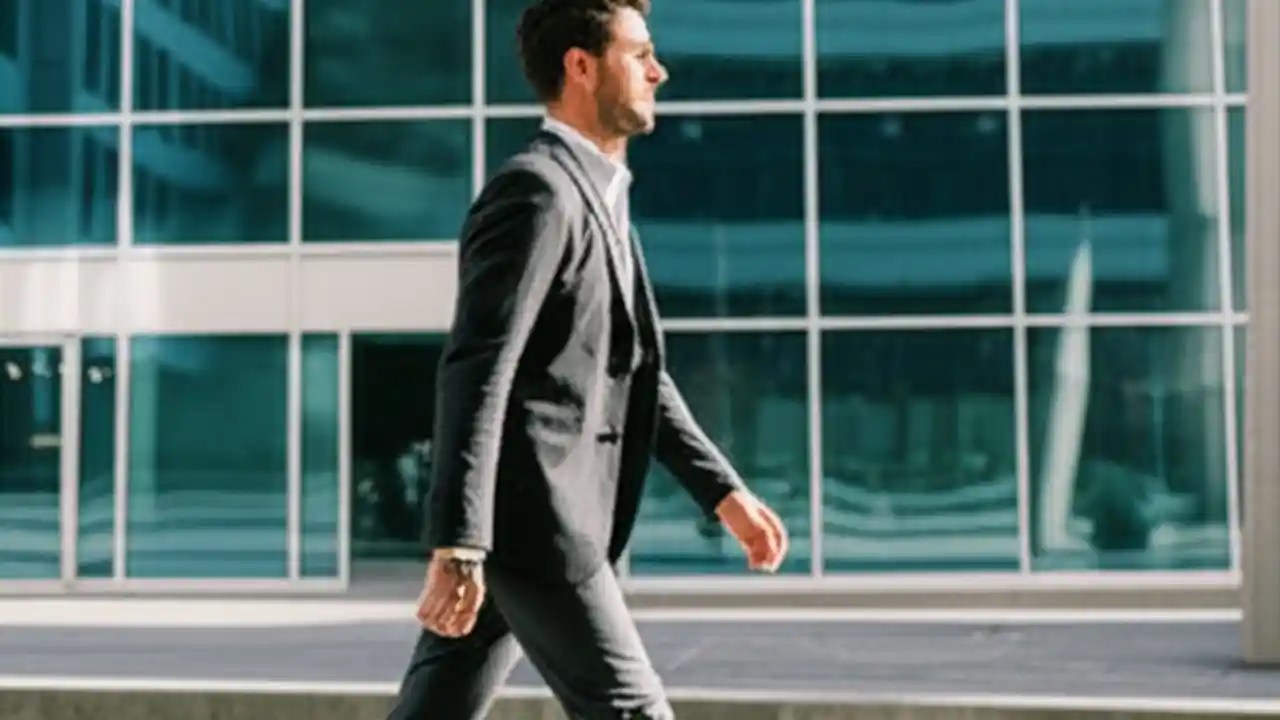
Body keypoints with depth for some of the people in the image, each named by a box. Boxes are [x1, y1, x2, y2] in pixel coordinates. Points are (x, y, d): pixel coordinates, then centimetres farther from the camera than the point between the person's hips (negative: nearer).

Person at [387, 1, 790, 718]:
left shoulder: (596, 197, 20)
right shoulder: (535, 189, -13)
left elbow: (634, 373, 23)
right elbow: (475, 374, -21)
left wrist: (726, 491, 17)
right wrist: (456, 549, -27)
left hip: (535, 517, 10)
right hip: (522, 519, -10)